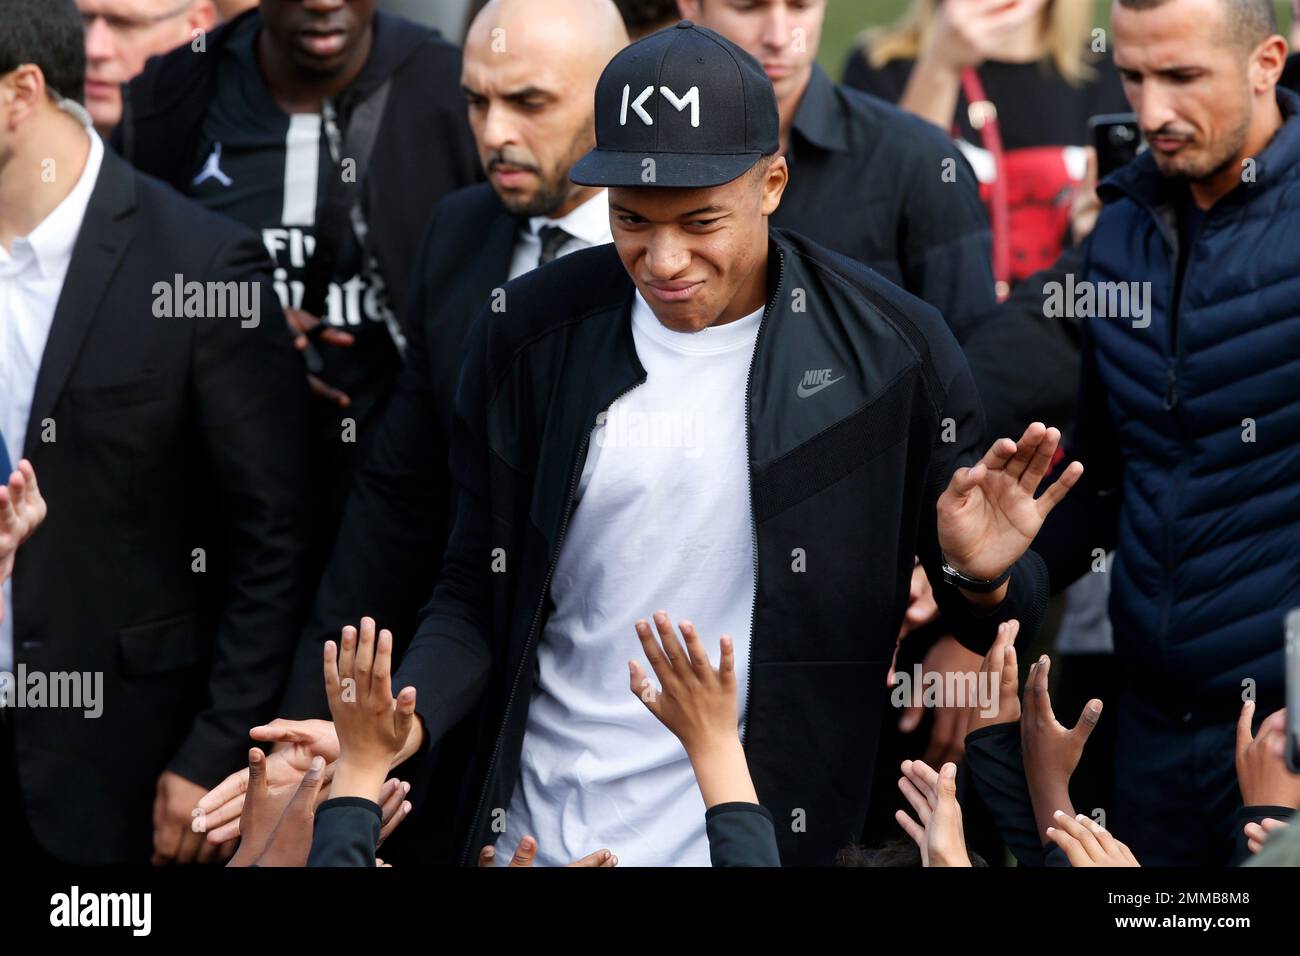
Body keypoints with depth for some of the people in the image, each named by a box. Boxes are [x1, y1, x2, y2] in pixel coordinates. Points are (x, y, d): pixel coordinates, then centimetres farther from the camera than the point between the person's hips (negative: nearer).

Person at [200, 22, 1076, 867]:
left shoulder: (891, 349, -9)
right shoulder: (528, 335, -3)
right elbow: (477, 593, 4)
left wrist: (983, 580, -23)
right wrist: (393, 726, -13)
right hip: (536, 836, 2)